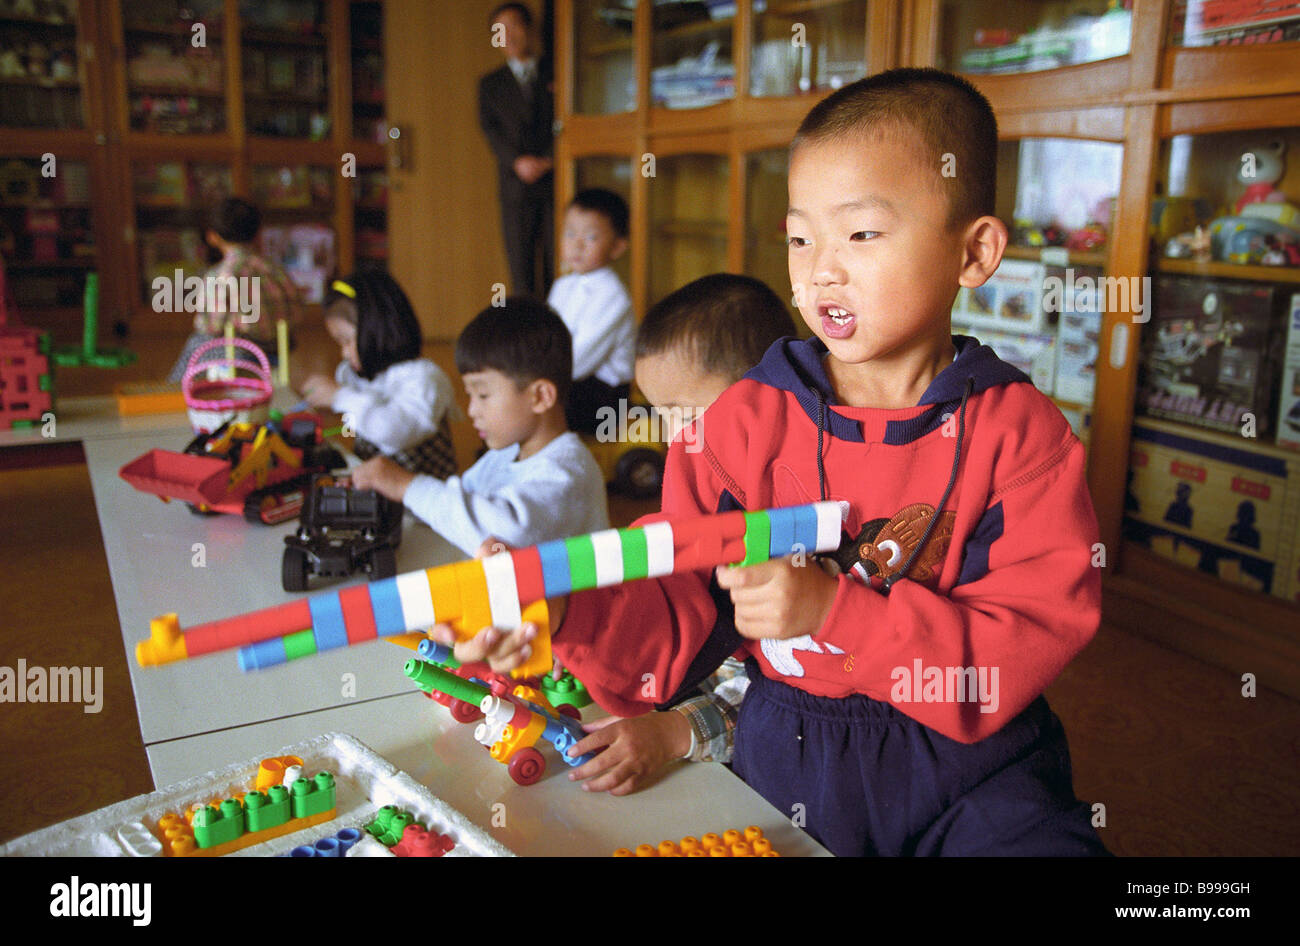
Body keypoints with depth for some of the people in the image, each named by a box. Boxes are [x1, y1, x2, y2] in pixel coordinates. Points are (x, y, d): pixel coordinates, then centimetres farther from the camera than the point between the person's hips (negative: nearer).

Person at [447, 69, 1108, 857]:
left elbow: (1038, 632, -14)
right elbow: (679, 617, -4)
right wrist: (564, 612, -24)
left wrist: (833, 608, -24)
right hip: (783, 763, 2)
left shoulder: (1016, 429, -6)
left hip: (971, 769, -1)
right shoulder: (749, 418, -1)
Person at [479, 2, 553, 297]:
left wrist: (550, 159, -8)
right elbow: (490, 128, 4)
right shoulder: (491, 83, 16)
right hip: (516, 184, 1)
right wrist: (517, 161, -13)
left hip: (556, 179, -1)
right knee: (520, 262, -3)